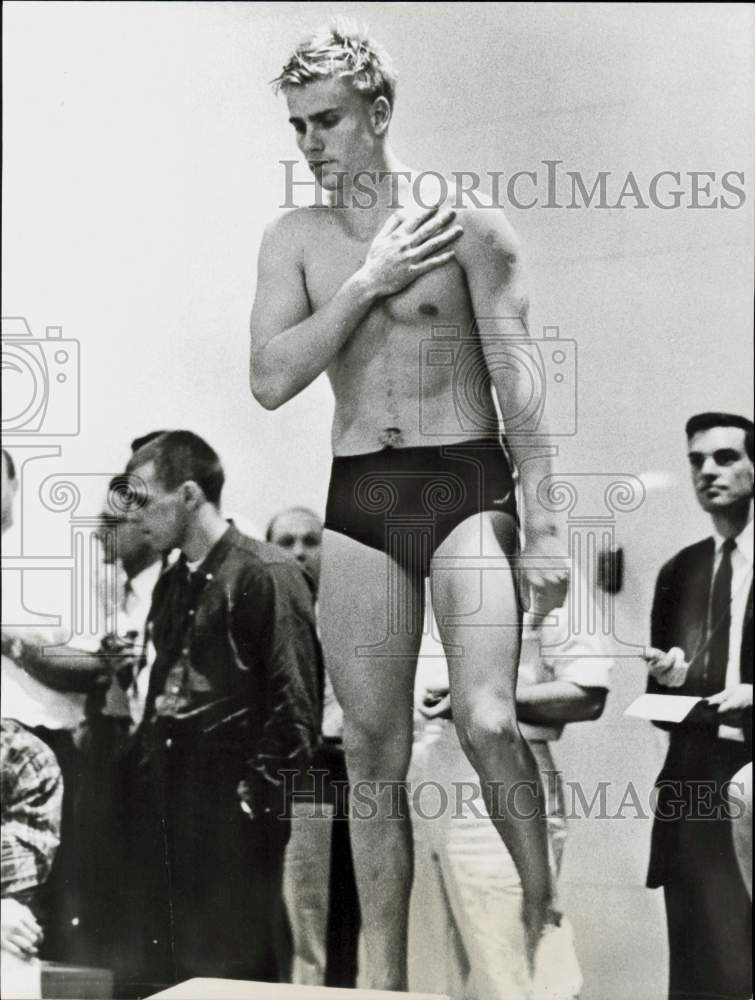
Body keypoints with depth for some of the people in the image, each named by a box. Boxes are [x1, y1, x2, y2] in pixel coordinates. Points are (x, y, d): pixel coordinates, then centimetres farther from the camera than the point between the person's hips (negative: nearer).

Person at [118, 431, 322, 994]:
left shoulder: (267, 575, -11)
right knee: (150, 977, 11)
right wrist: (144, 768, 12)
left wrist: (258, 795, -16)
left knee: (231, 977, -1)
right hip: (161, 806, 8)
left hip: (230, 819, -8)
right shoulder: (171, 584, 16)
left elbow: (293, 704, -14)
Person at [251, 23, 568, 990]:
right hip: (357, 500, 3)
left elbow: (519, 381, -4)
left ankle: (547, 915, 4)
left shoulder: (465, 221, -2)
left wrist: (540, 527, -9)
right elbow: (270, 379, -3)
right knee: (372, 750, 4)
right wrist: (369, 279, -9)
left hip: (466, 483, -3)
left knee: (486, 722, -17)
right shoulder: (293, 238, 9)